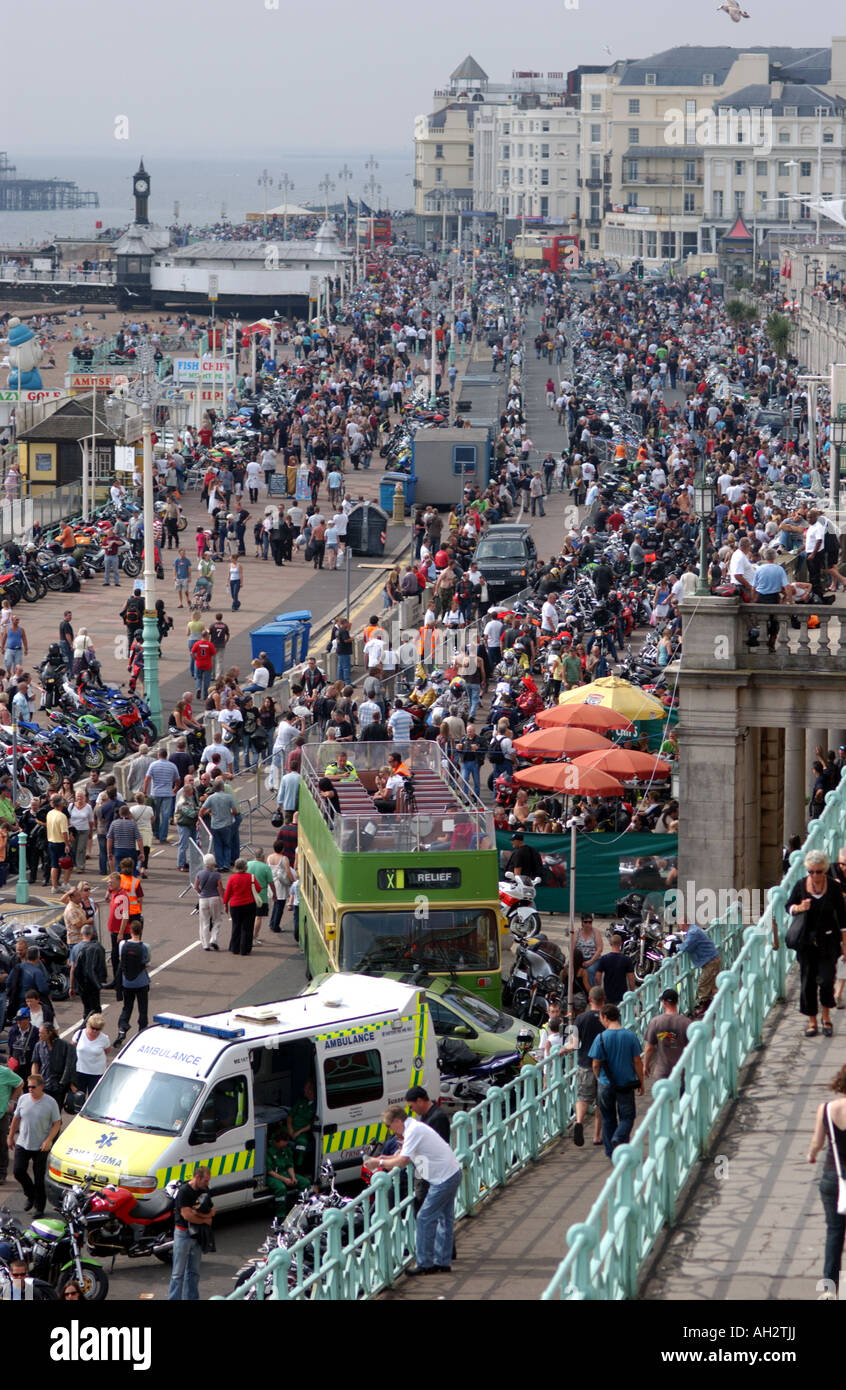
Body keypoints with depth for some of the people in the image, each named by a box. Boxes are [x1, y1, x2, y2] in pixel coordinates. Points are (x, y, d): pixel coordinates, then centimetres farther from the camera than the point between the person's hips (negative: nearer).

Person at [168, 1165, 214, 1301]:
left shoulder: (205, 1190, 8)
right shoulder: (184, 1191, -15)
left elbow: (212, 1211, 9)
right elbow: (187, 1215, -20)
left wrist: (197, 1213, -11)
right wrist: (205, 1219, -7)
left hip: (197, 1236, 7)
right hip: (183, 1234, -7)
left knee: (194, 1272, 11)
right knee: (178, 1273, -5)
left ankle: (191, 1298, 17)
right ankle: (174, 1298, -4)